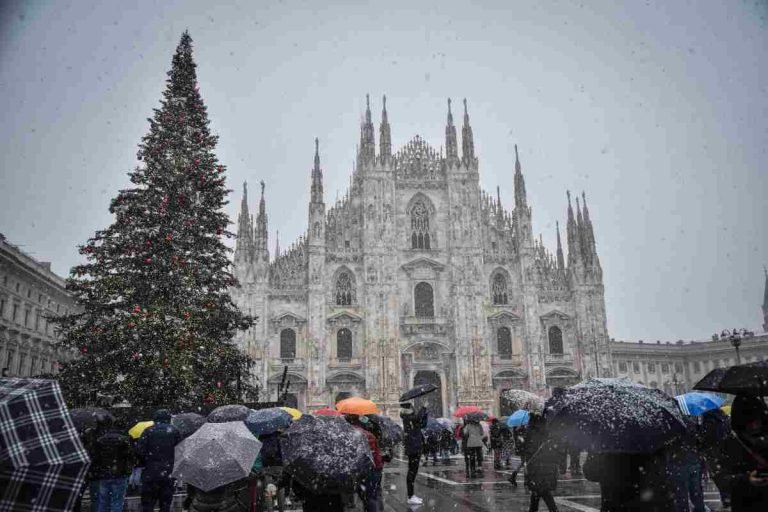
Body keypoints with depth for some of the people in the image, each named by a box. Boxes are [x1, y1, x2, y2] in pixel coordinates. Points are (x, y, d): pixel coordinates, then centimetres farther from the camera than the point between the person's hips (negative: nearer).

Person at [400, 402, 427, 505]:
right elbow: (418, 417, -31)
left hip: (416, 448, 10)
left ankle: (411, 495, 22)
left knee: (413, 471, 14)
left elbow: (423, 424, 20)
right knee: (412, 471, -8)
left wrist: (425, 414, 7)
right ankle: (410, 497, -5)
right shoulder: (408, 418, -14)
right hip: (412, 449, -10)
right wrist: (423, 409, -13)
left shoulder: (411, 418, 13)